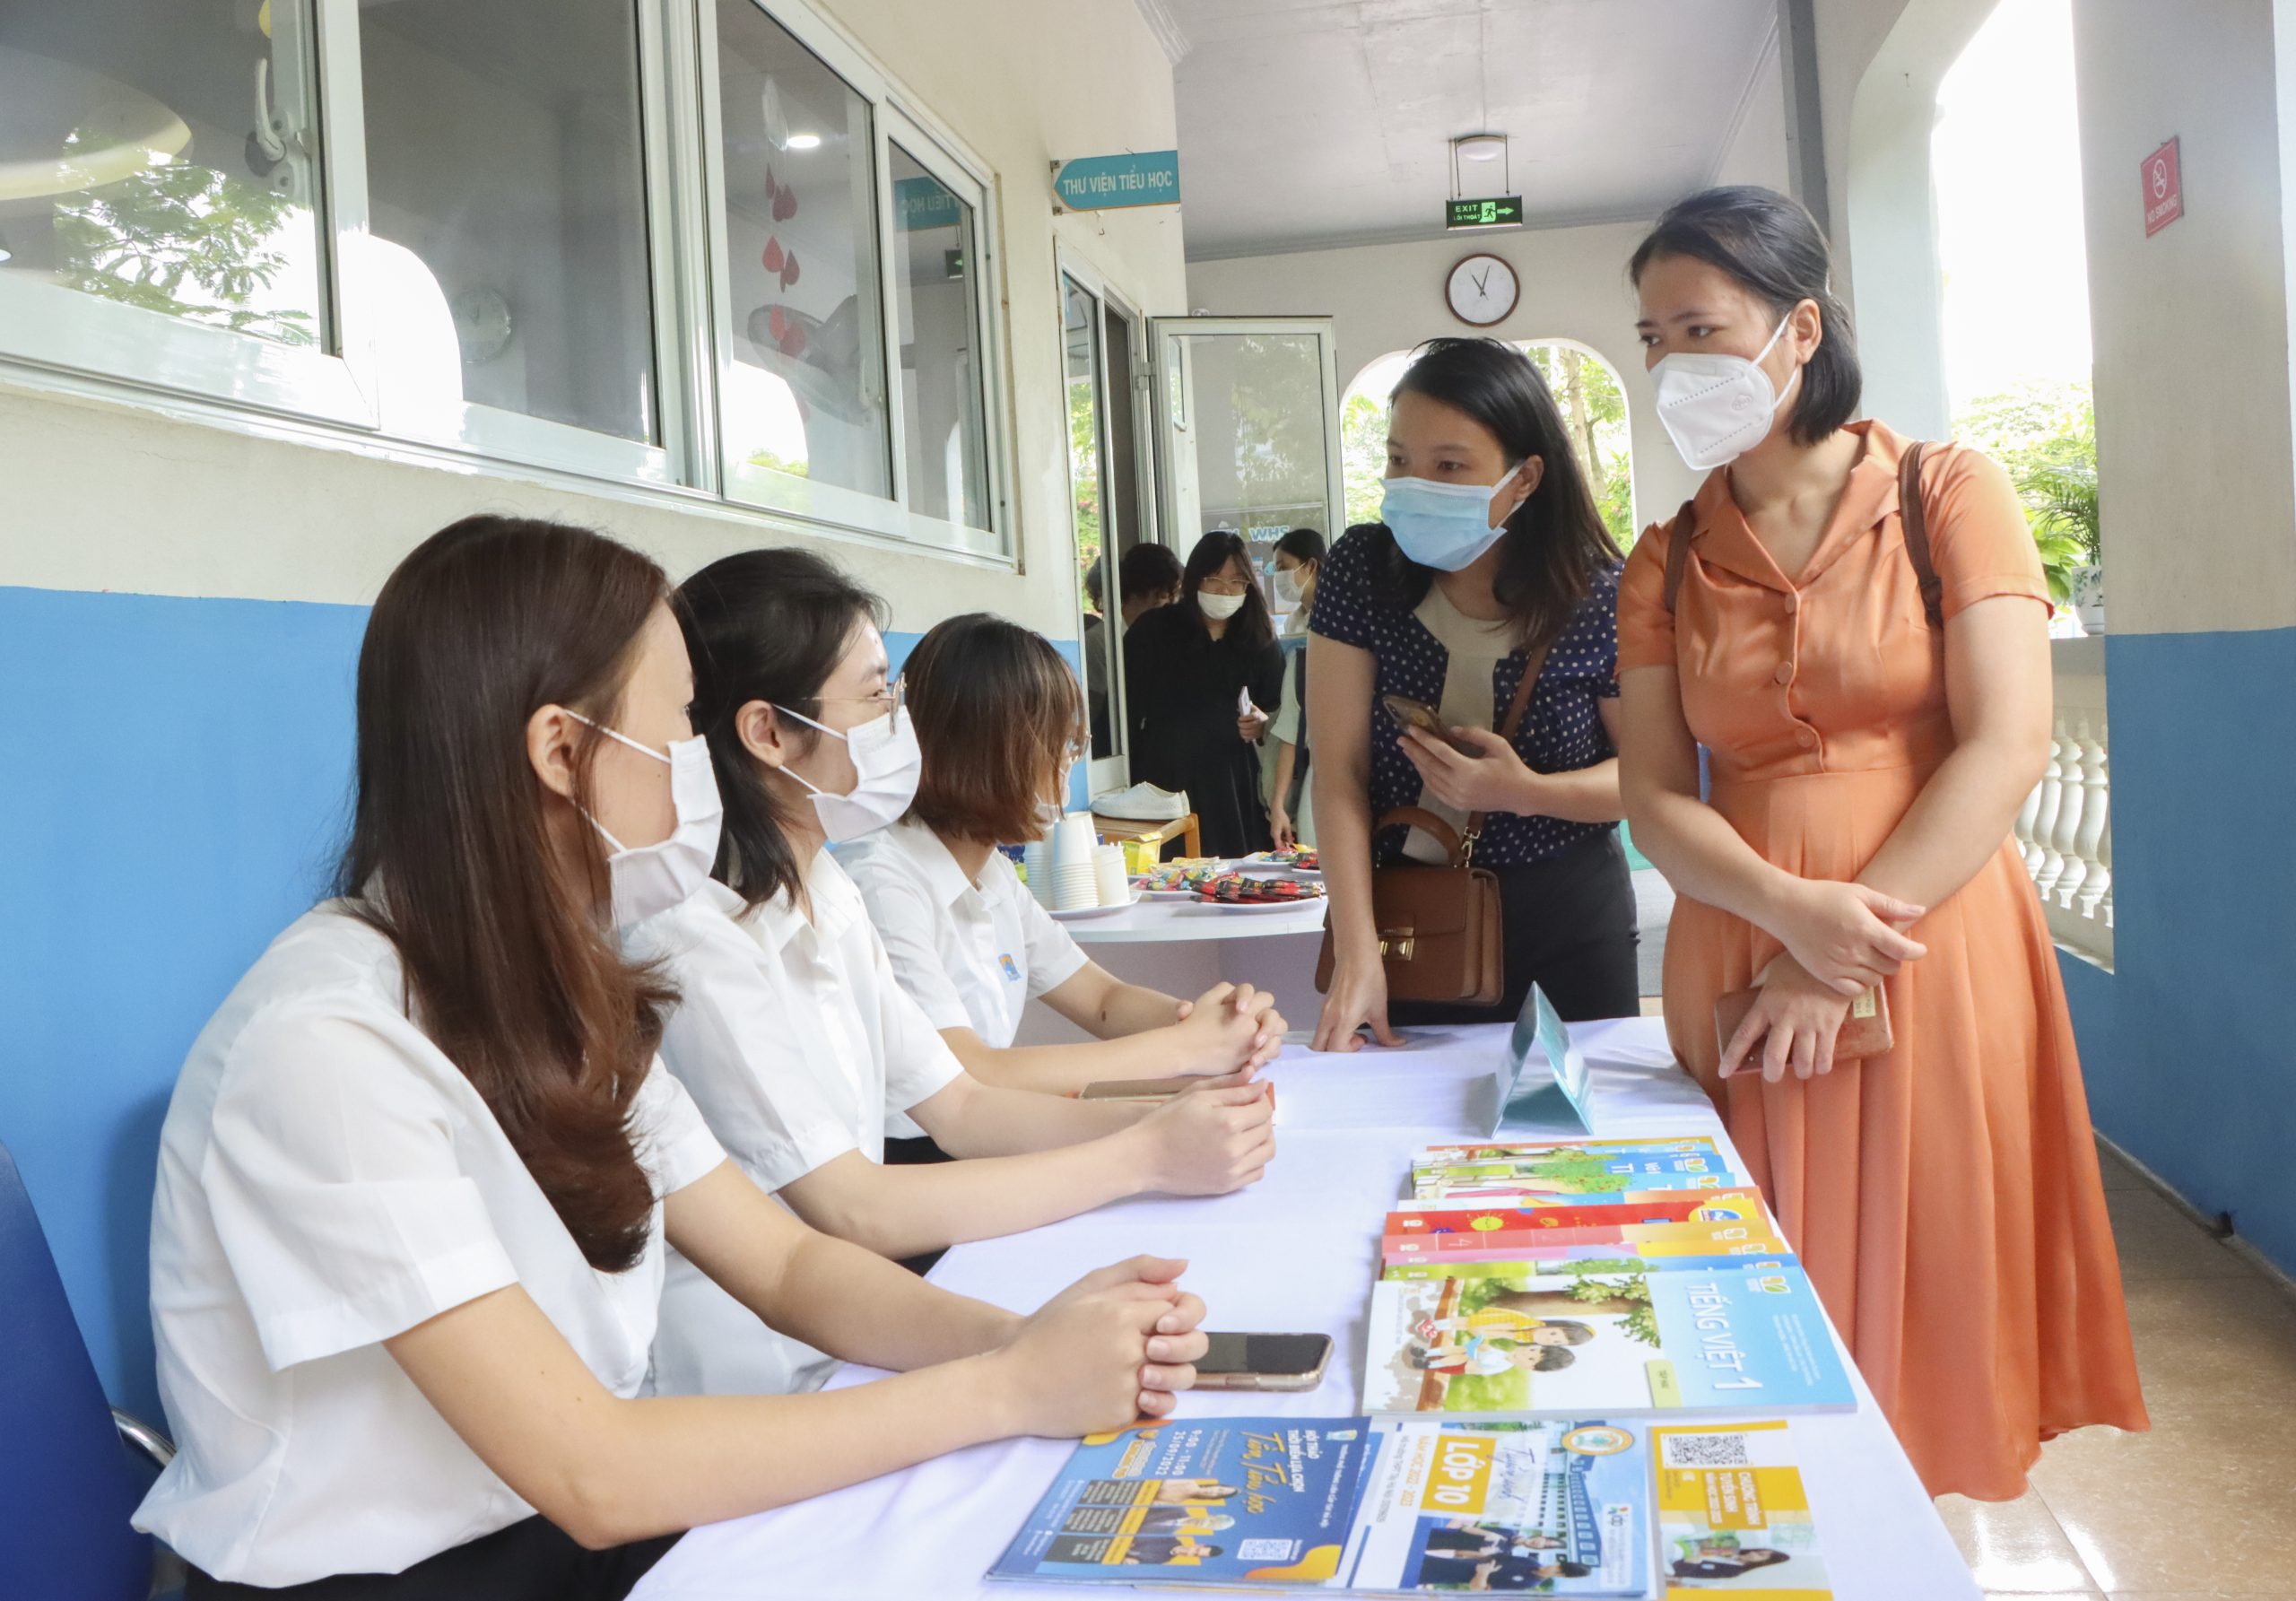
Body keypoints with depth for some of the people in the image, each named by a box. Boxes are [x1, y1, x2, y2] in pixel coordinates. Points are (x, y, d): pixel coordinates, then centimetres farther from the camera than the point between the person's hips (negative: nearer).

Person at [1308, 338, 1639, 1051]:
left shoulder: (1599, 597, -13)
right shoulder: (1362, 570, -11)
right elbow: (1339, 776, -12)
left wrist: (1524, 791, -23)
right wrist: (1357, 955, -20)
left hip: (1575, 909, 0)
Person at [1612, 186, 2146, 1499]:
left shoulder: (1948, 493, 1)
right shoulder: (1666, 563, 9)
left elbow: (2007, 748, -8)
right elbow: (1655, 796, 2)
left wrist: (1848, 949, -15)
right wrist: (1790, 910, -17)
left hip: (1935, 944, -2)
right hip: (1744, 958, 3)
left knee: (1931, 1278, 4)